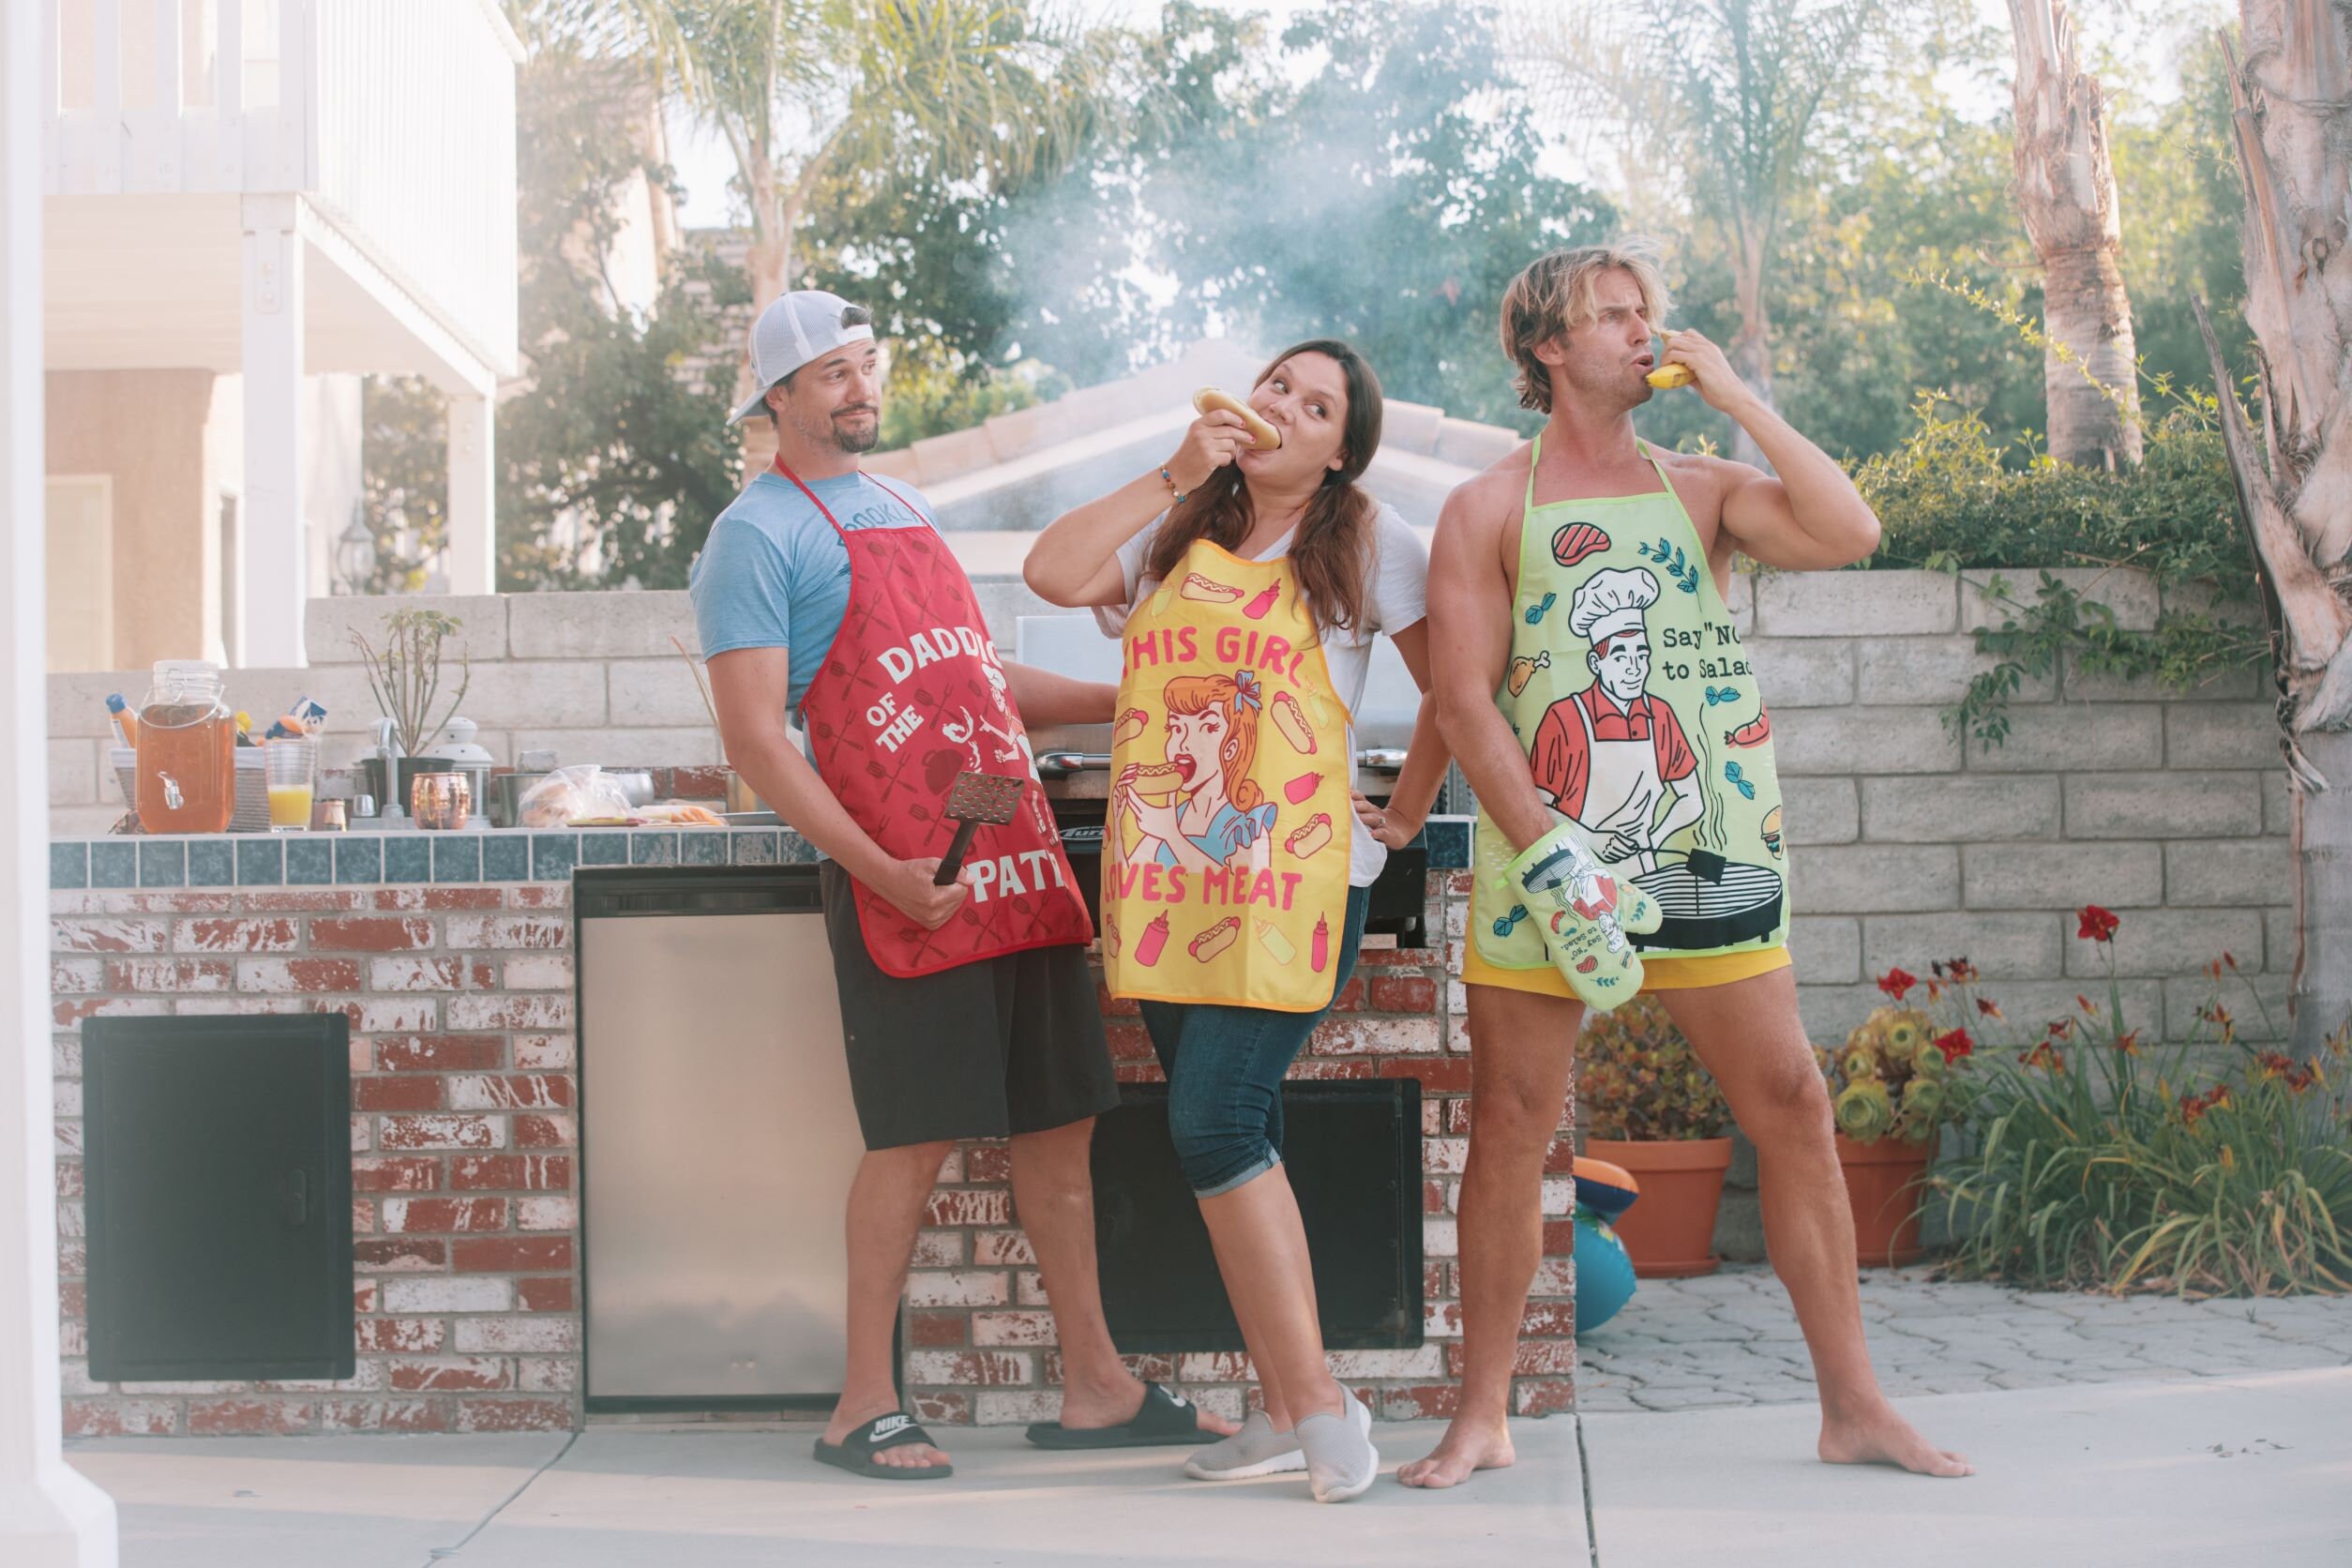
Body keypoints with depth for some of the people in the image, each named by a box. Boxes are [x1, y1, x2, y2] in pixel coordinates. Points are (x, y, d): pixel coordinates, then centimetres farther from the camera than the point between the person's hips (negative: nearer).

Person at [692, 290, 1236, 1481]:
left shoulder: (904, 509, 22)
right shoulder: (758, 534, -3)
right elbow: (753, 736, -11)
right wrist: (879, 871, -19)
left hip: (1018, 864, 7)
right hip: (906, 883, -7)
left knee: (1061, 1118, 8)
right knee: (917, 1135, -4)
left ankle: (1095, 1387, 16)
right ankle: (864, 1407, 7)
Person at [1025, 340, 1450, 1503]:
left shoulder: (1366, 540, 4)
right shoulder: (1176, 533, 15)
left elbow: (1455, 684, 5)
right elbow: (1052, 573, -2)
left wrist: (1403, 817, 4)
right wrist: (1175, 475, -4)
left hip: (1288, 882, -5)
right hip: (1165, 879, 5)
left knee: (1215, 1130, -16)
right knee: (1233, 1144, 6)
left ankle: (1318, 1403, -8)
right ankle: (1287, 1414, 14)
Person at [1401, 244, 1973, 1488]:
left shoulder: (1702, 489, 13)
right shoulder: (1490, 508, 6)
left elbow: (1849, 534, -4)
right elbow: (1464, 699, -3)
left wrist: (1734, 394, -1)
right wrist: (1551, 857, -13)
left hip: (1704, 849, 2)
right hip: (1541, 850, -2)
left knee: (1791, 1107, -1)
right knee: (1510, 1122, 0)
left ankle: (1853, 1406, 7)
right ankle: (1482, 1418, 10)